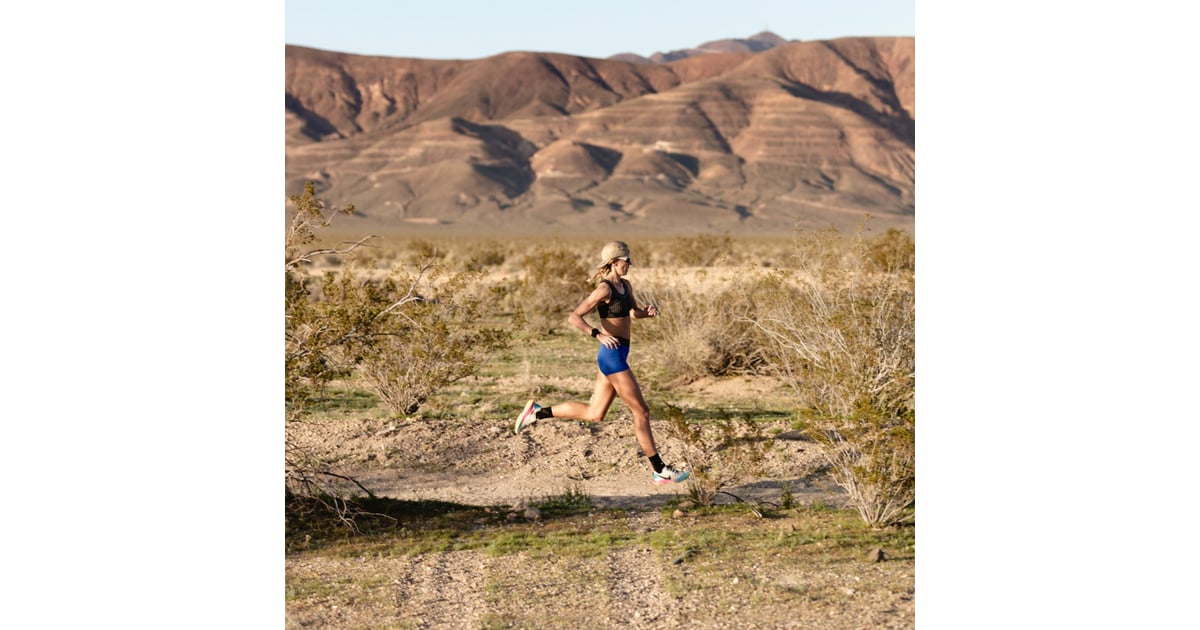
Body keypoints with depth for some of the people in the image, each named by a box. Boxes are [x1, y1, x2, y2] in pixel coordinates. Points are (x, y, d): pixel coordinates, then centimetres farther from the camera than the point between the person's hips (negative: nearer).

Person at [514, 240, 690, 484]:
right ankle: (660, 471, 4)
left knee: (594, 414, 15)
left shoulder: (626, 286, 10)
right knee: (641, 411, -3)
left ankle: (537, 412, 22)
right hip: (612, 356, -10)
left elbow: (634, 312, 27)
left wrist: (648, 311, 4)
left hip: (617, 356, 10)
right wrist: (599, 335, -32)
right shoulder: (604, 289, -16)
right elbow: (574, 317, -19)